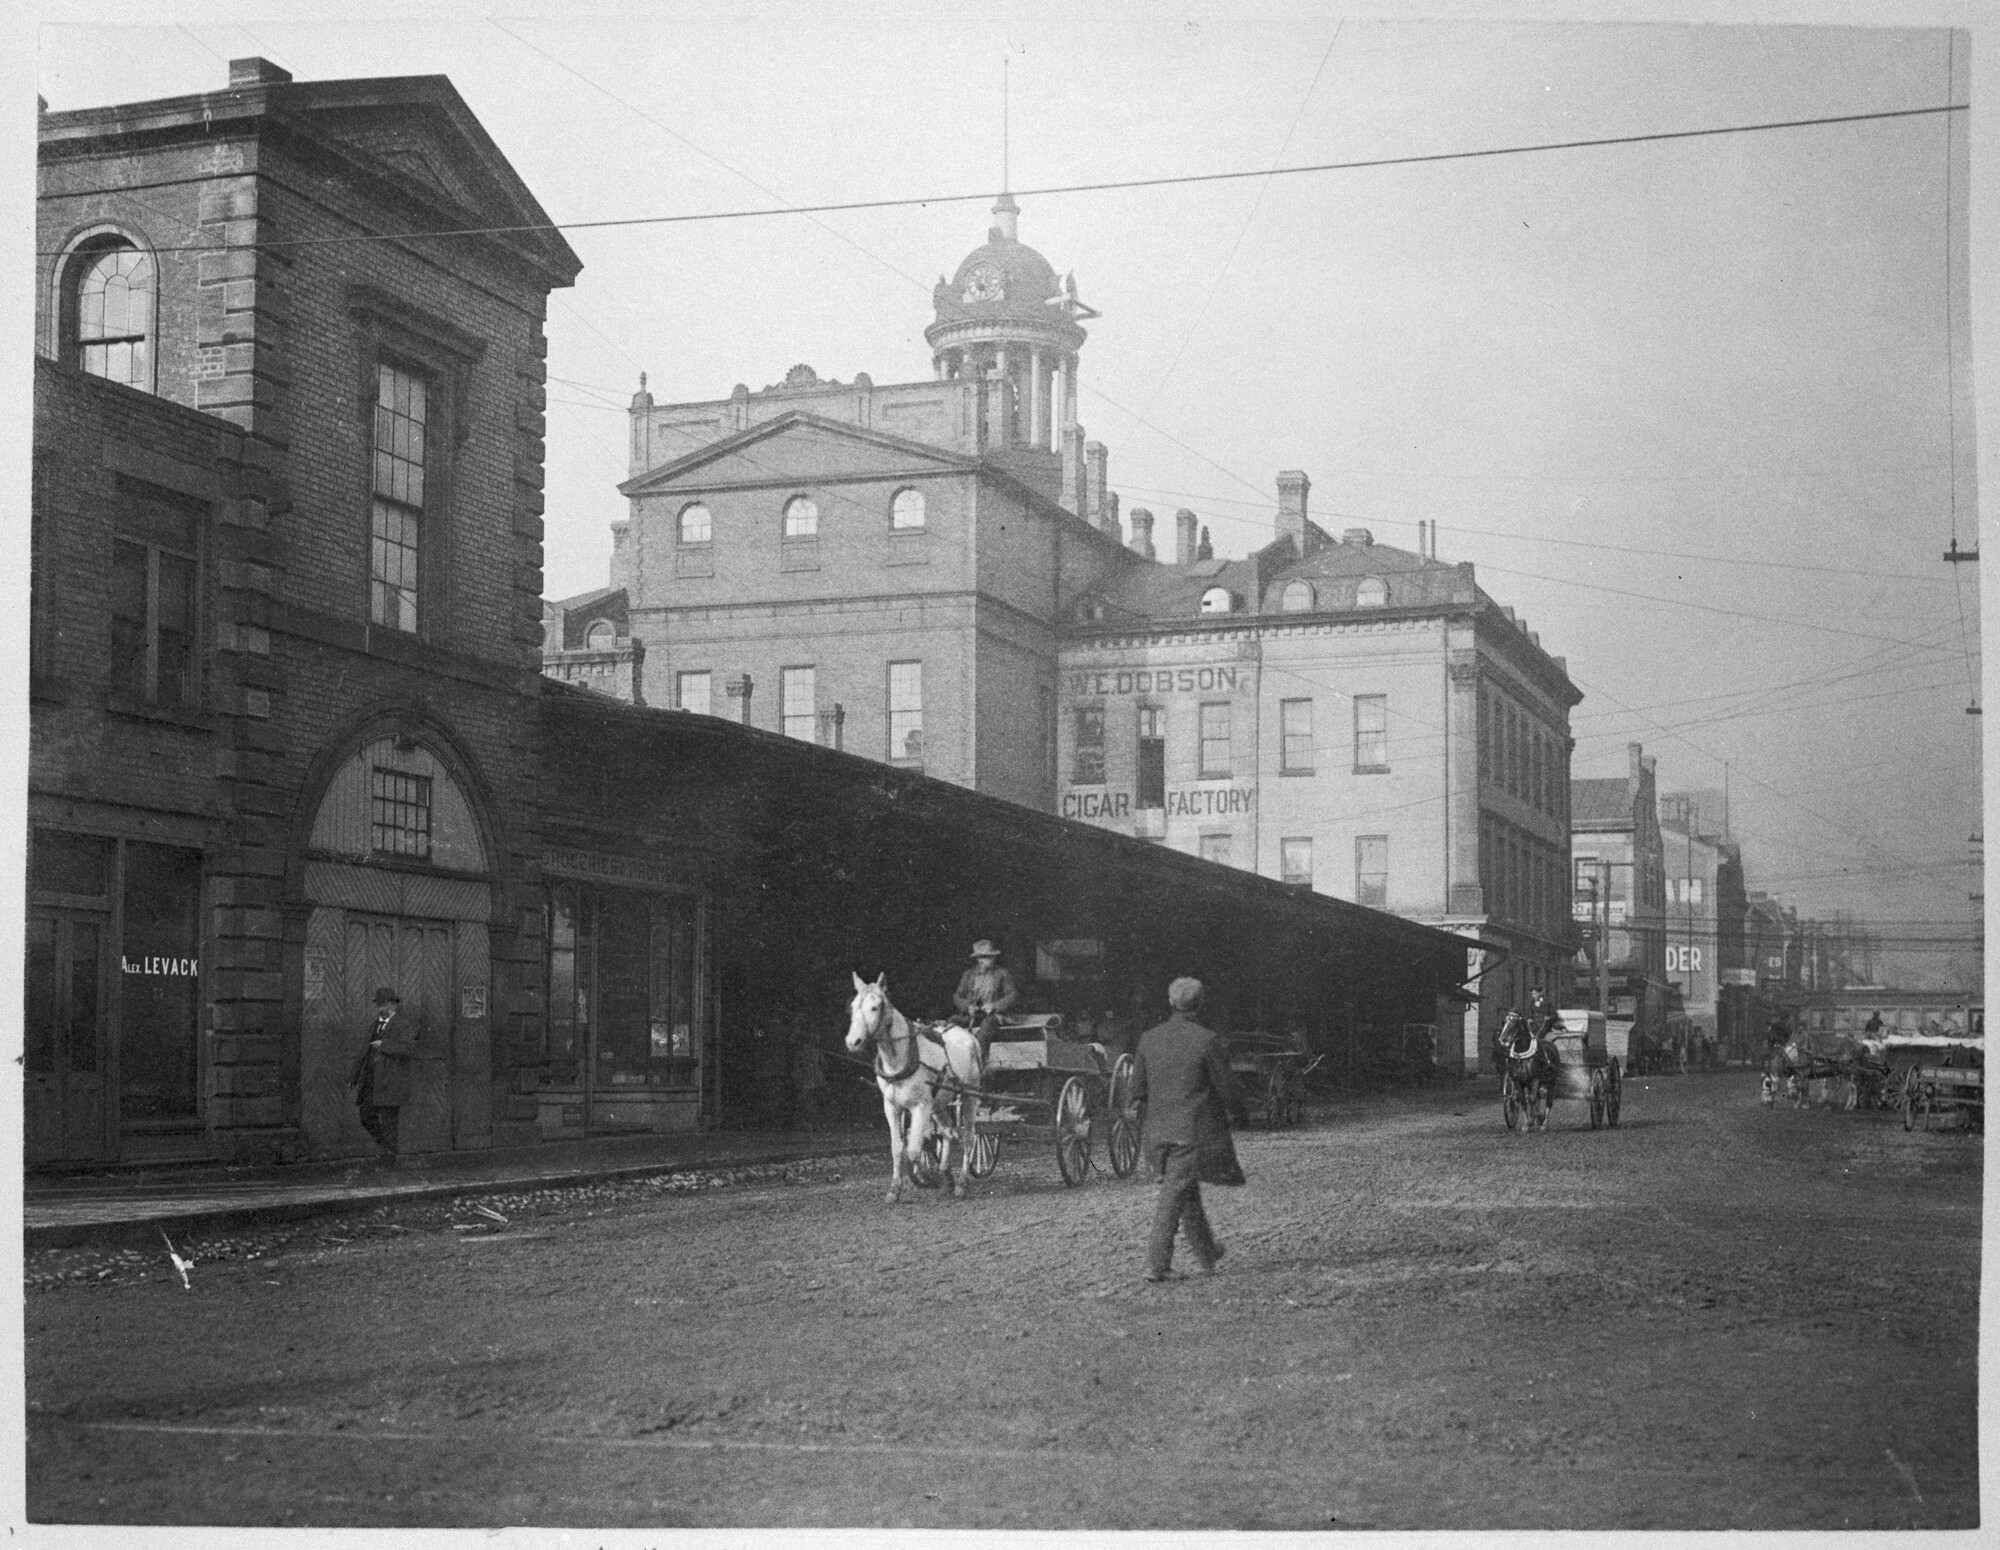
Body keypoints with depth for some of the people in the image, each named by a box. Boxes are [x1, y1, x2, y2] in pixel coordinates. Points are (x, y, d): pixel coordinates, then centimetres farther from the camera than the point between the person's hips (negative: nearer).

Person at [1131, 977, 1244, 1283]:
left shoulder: (1149, 1039, 2)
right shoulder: (1208, 1040, -12)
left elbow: (1137, 1089, 5)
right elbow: (1225, 1086, -7)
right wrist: (1237, 1108, 13)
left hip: (1157, 1129, 5)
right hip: (1194, 1131, -5)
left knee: (1188, 1190, 20)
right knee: (1175, 1194, -3)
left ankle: (1207, 1255, 32)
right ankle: (1157, 1264, -6)